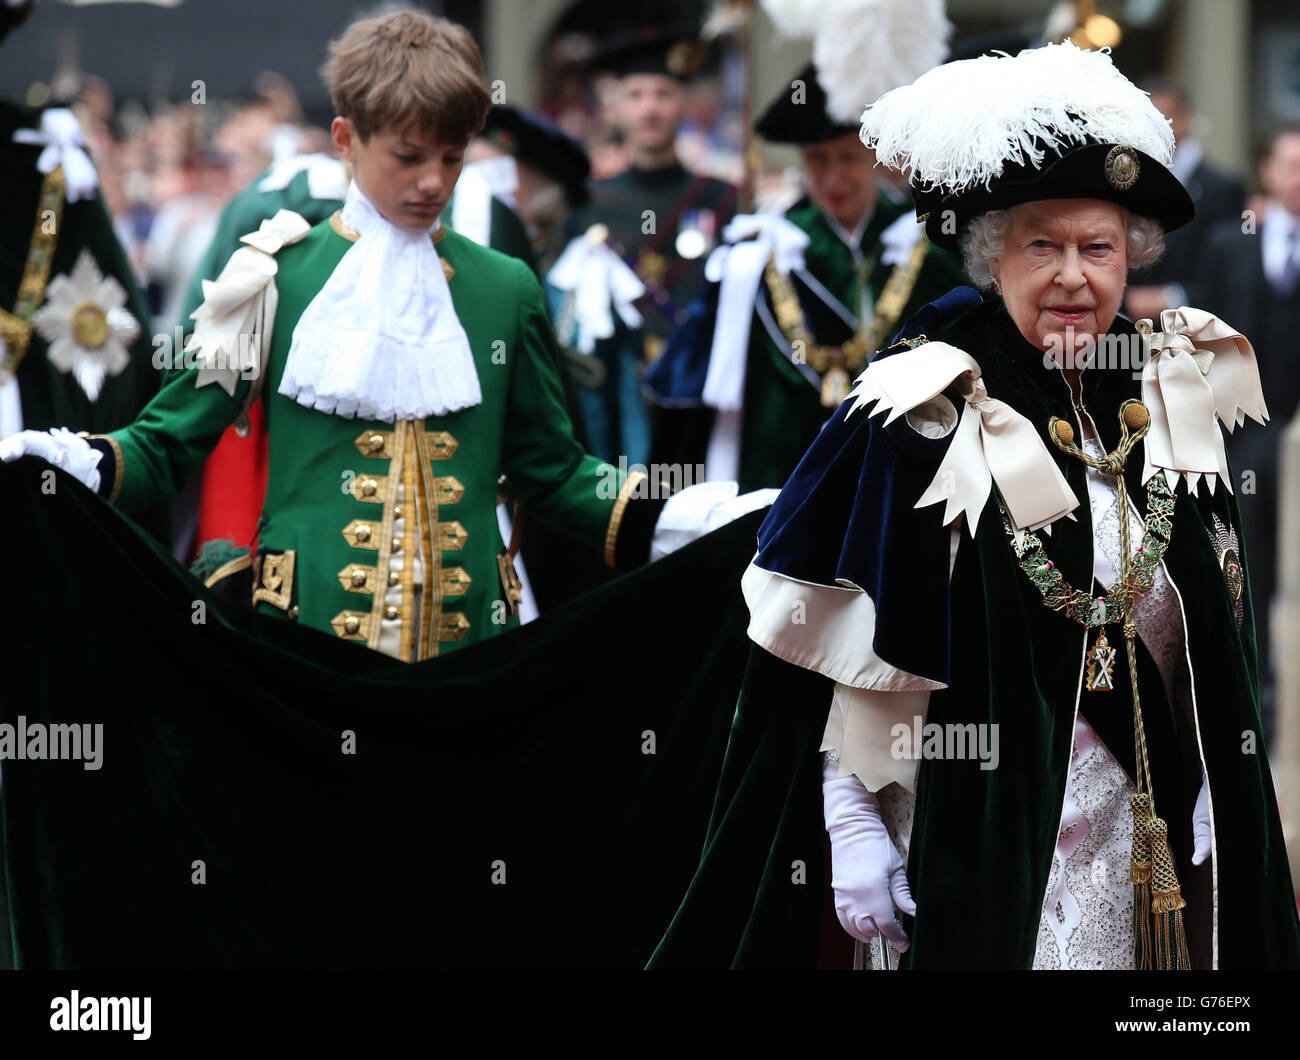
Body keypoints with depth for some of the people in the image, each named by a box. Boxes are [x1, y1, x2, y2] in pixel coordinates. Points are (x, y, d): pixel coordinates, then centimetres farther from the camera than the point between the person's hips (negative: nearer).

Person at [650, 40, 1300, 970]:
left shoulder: (1174, 396, 4)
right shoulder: (922, 415, -11)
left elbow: (1223, 633, 13)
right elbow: (841, 654, -10)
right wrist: (849, 822, -12)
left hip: (1150, 818, 5)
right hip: (976, 826, -5)